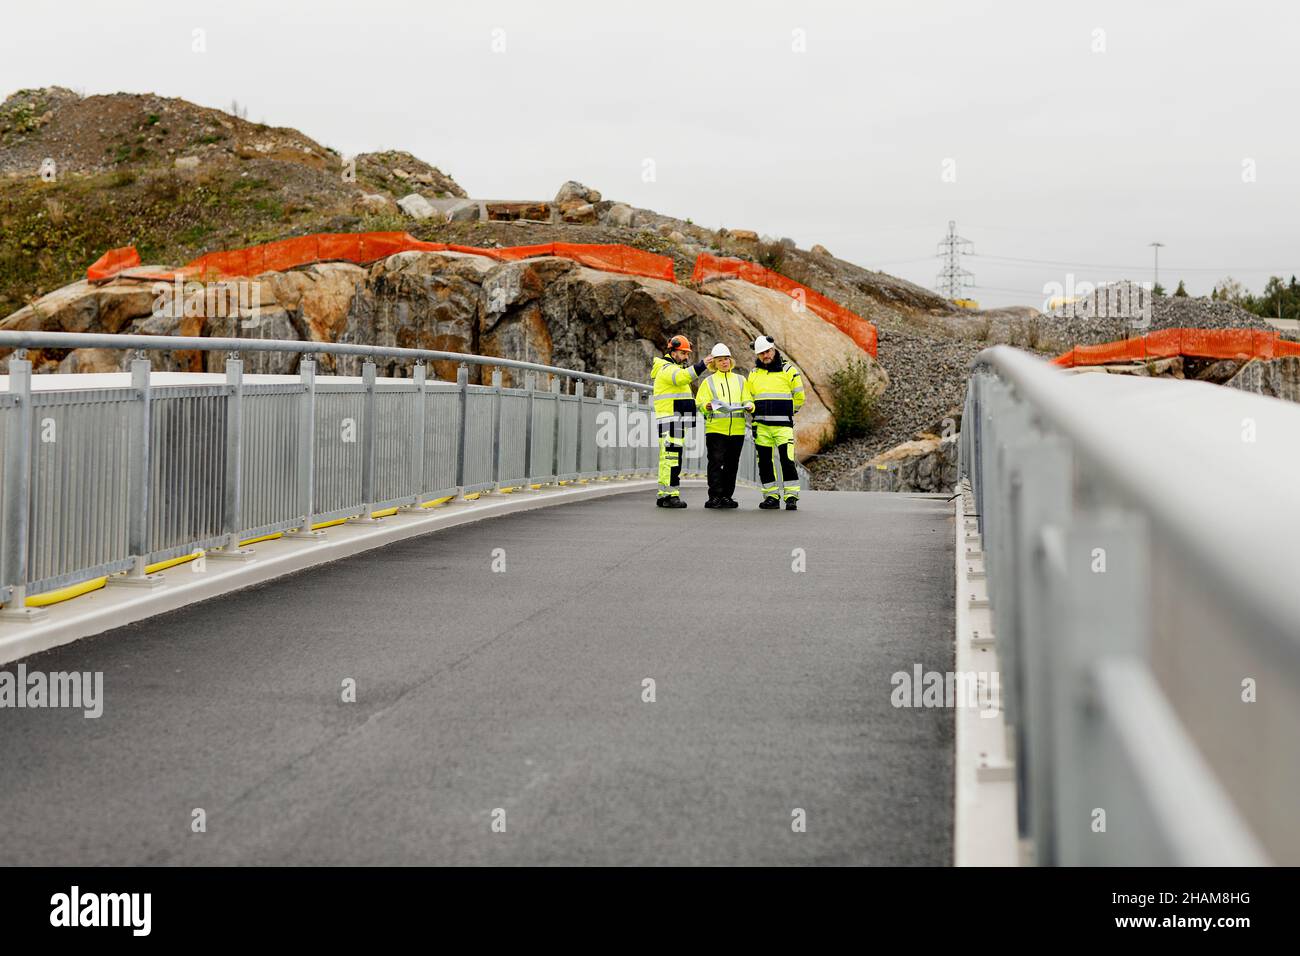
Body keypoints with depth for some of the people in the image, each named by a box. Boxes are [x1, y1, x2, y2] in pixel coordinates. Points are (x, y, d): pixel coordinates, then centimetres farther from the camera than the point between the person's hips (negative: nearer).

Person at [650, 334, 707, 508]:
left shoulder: (675, 368, 24)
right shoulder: (667, 369, -10)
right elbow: (681, 377, -32)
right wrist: (702, 366, -40)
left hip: (677, 420, 11)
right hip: (669, 421, -11)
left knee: (669, 458, 12)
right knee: (672, 456, -14)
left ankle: (663, 495, 15)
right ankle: (671, 495, -18)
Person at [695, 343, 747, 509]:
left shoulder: (740, 380, 18)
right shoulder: (708, 381, 11)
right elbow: (699, 403, 4)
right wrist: (707, 406, -19)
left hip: (737, 430, 3)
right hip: (715, 428, -3)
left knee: (732, 464, 5)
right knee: (716, 462, -9)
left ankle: (727, 496, 12)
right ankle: (715, 496, -8)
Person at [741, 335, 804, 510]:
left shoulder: (788, 370, 2)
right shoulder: (754, 373, 13)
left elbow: (799, 397, 8)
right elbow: (747, 396, 20)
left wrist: (785, 412, 9)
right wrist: (750, 406, 1)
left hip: (783, 425, -4)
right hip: (761, 426, 4)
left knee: (787, 460, -10)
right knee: (765, 461, 5)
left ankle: (792, 497, -5)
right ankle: (771, 497, 13)